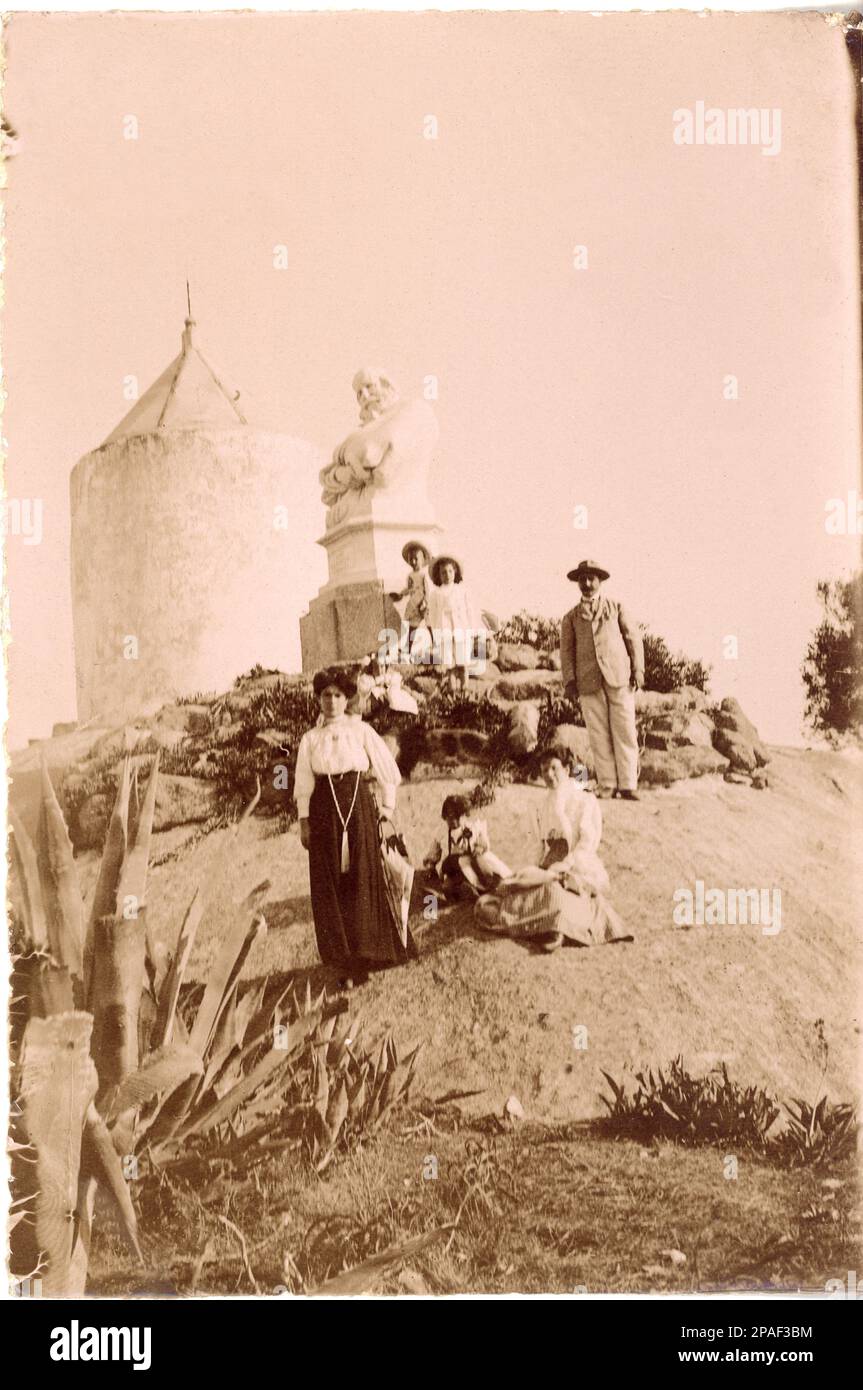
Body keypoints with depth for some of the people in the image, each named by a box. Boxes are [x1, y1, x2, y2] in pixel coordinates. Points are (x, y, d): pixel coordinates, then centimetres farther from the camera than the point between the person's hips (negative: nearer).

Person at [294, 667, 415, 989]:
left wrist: (388, 804, 4)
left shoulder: (361, 731, 2)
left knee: (363, 881, 0)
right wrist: (304, 821, 0)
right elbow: (304, 784, 6)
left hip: (359, 808, -1)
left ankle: (367, 952, 12)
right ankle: (343, 961, 8)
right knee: (330, 886, 1)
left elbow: (386, 768, 7)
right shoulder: (311, 739, 6)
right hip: (324, 812, 1)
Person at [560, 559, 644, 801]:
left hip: (619, 676, -1)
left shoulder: (616, 608, 15)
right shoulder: (572, 617, 16)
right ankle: (607, 786, 1)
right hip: (589, 681, 1)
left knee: (625, 732, -5)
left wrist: (637, 669, 0)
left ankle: (628, 786, -3)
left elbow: (633, 638, 12)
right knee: (599, 736, -2)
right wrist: (569, 681, -2)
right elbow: (566, 649, 11)